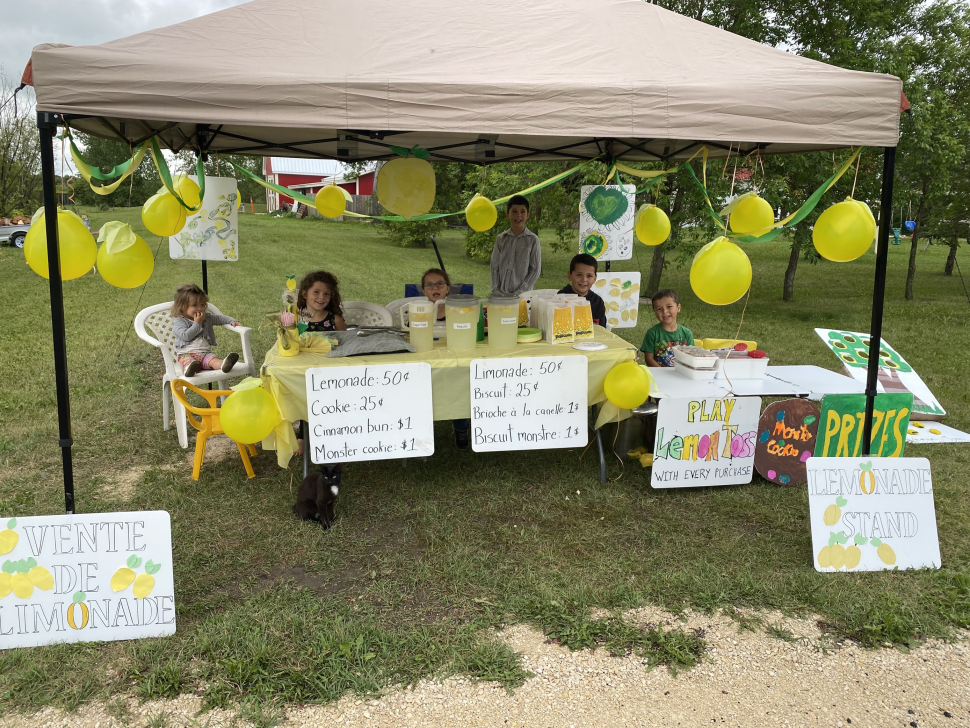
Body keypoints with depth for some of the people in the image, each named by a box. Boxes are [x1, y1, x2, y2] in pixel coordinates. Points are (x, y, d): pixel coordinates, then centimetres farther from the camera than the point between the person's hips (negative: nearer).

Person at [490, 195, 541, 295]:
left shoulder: (532, 239, 0)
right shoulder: (501, 239, 7)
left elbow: (536, 269, -2)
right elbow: (495, 267, 8)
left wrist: (520, 291, -9)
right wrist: (496, 291, -2)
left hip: (522, 295, -2)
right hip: (501, 294, 2)